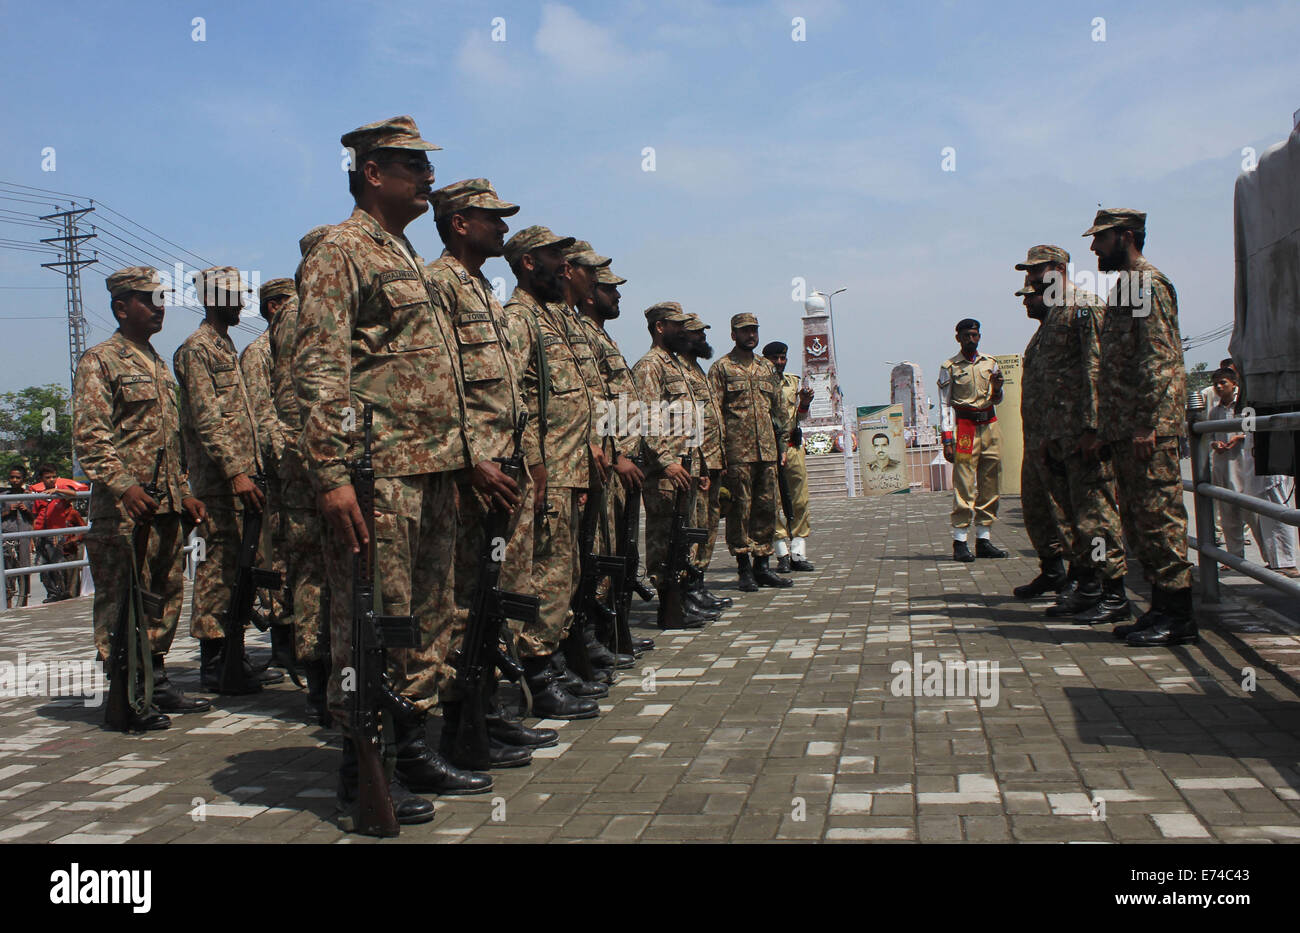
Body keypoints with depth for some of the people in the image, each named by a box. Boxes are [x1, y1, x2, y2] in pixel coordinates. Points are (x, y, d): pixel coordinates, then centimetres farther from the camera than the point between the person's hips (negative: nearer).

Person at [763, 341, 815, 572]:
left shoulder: (793, 382, 16)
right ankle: (783, 554, 2)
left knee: (800, 501, 2)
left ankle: (798, 553, 8)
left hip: (793, 447, 5)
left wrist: (804, 404, 2)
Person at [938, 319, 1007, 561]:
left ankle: (983, 539, 12)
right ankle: (959, 542, -7)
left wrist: (997, 388, -2)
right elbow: (944, 405, -2)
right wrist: (947, 439, -9)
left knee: (990, 485, 5)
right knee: (964, 485, -9)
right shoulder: (950, 367, 2)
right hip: (965, 426, -5)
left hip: (990, 425, 5)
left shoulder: (990, 363, 14)